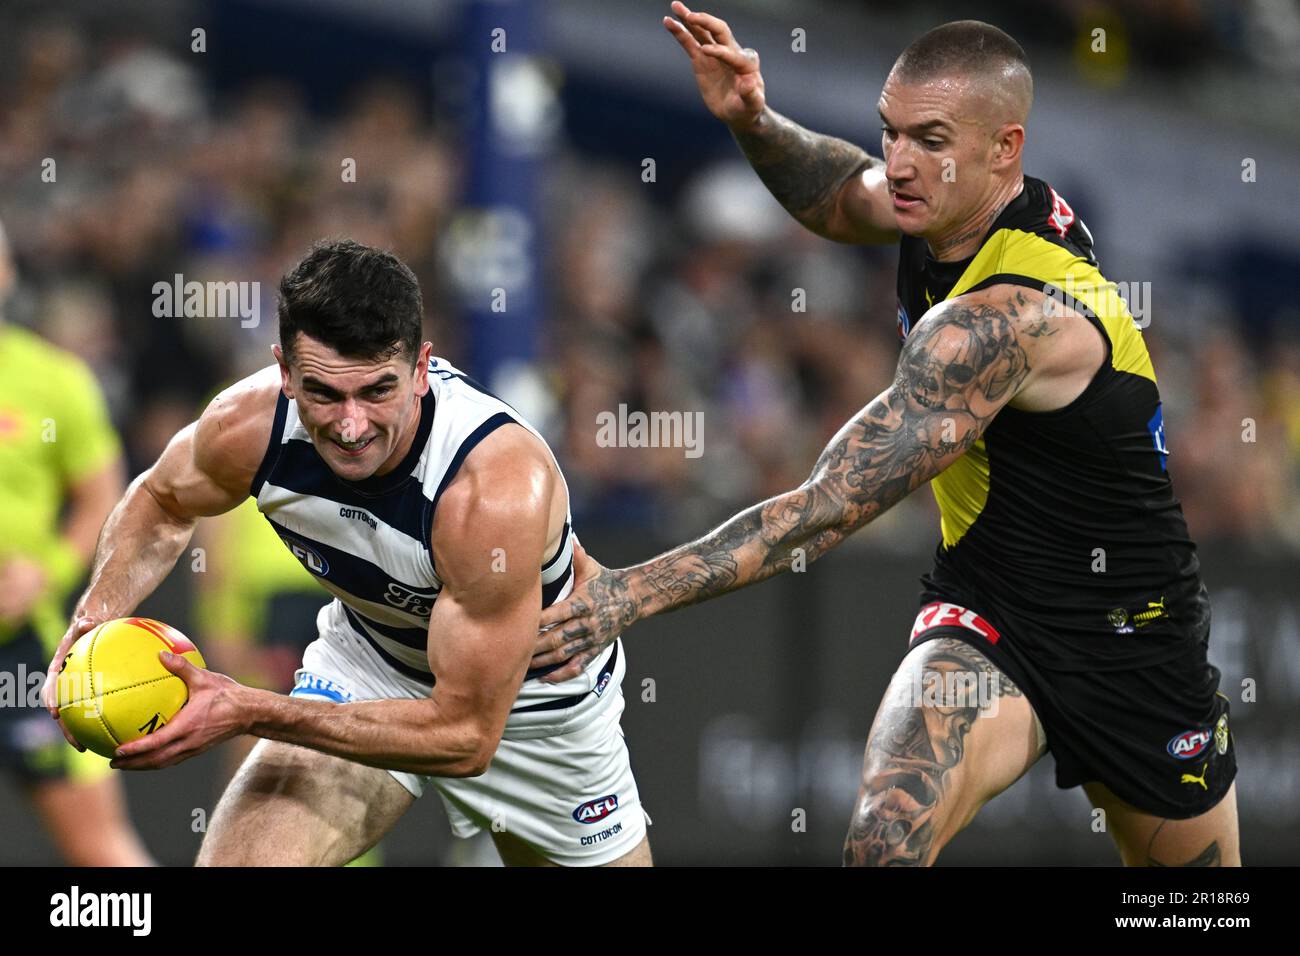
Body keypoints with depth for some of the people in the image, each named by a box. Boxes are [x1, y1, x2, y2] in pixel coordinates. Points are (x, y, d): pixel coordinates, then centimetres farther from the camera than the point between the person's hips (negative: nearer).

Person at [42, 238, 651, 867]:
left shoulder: (499, 488, -41)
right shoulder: (246, 426, -26)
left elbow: (467, 734, -36)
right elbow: (161, 502, 1)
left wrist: (249, 713, -38)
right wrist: (98, 613, -20)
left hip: (532, 704, -2)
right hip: (365, 664, 2)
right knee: (233, 862, -19)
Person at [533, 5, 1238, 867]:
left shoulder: (1007, 317, -31)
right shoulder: (958, 206, -6)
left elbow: (831, 508, -34)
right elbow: (844, 198, 21)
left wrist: (635, 592, -38)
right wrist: (752, 124, 0)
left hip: (1131, 640, -6)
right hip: (982, 612, 6)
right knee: (884, 843, -25)